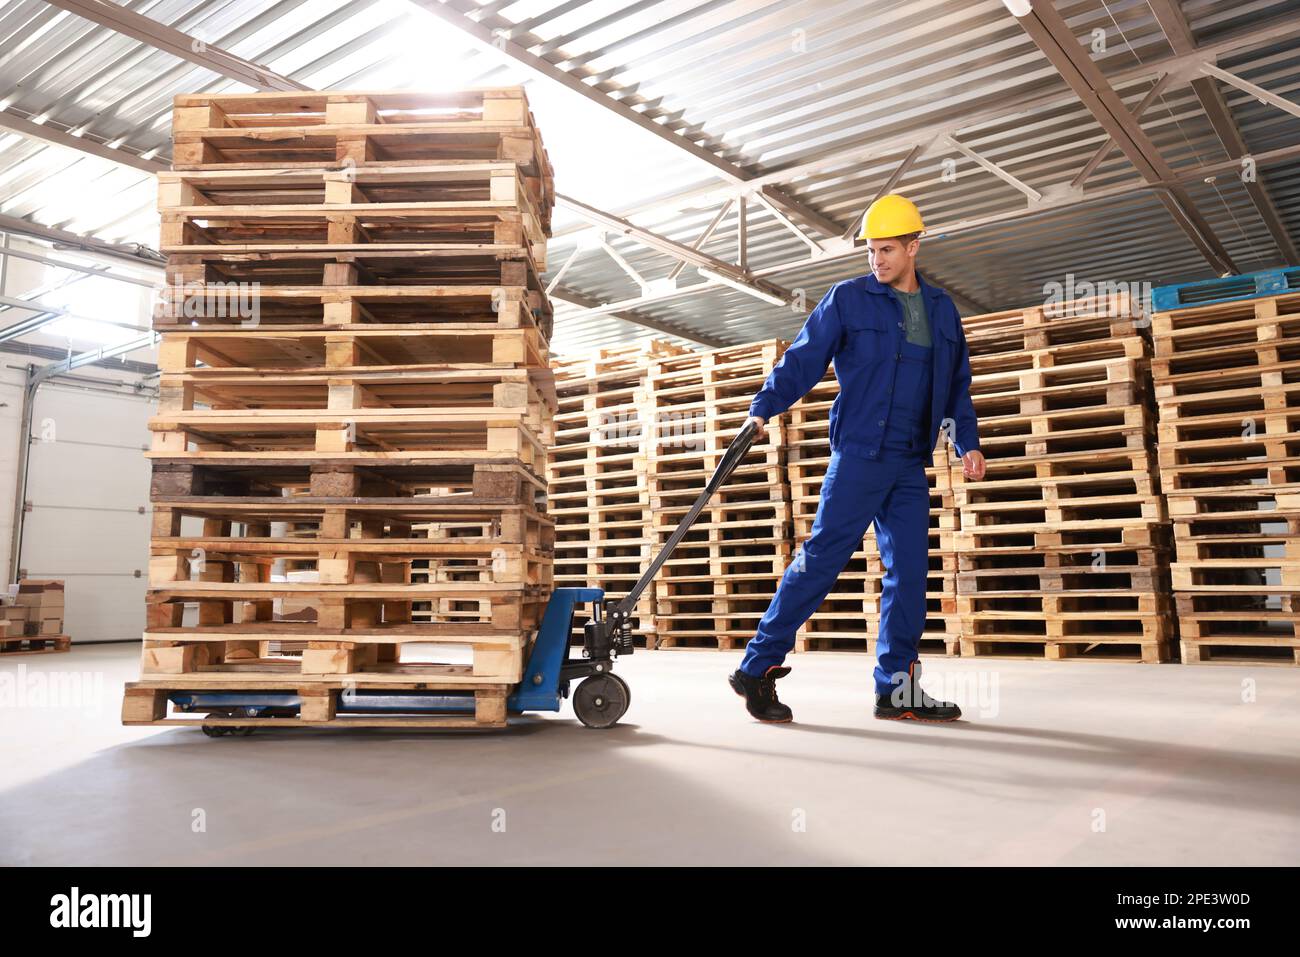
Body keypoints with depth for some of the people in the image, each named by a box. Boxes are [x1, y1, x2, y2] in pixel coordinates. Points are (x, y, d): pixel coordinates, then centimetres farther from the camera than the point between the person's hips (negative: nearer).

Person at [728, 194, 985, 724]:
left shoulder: (941, 309, 15)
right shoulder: (848, 298, 1)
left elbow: (957, 384, 20)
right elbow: (802, 360, -3)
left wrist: (968, 442, 11)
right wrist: (763, 408, -15)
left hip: (911, 463, 6)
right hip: (858, 453, -5)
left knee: (910, 569, 4)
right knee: (821, 558, -9)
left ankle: (898, 689, 12)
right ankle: (758, 667, -2)